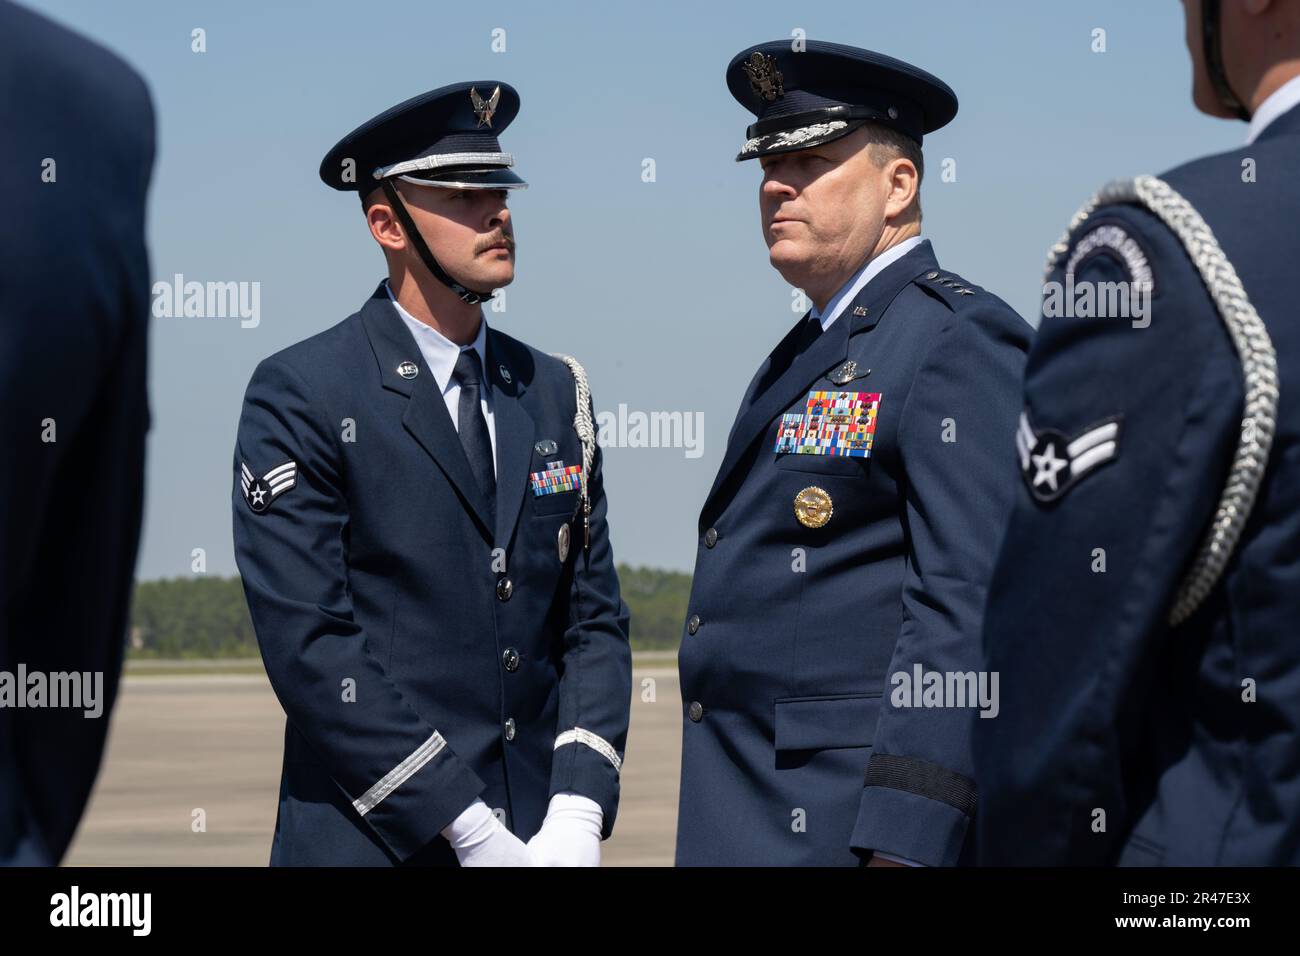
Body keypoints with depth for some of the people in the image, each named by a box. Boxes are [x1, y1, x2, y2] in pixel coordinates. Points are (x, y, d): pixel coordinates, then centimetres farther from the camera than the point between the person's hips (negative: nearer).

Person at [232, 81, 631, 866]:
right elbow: (310, 646, -13)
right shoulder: (299, 398, -6)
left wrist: (577, 816, -7)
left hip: (538, 838, 5)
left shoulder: (555, 395, 10)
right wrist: (468, 829, -16)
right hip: (373, 840, -4)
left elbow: (595, 622, 8)